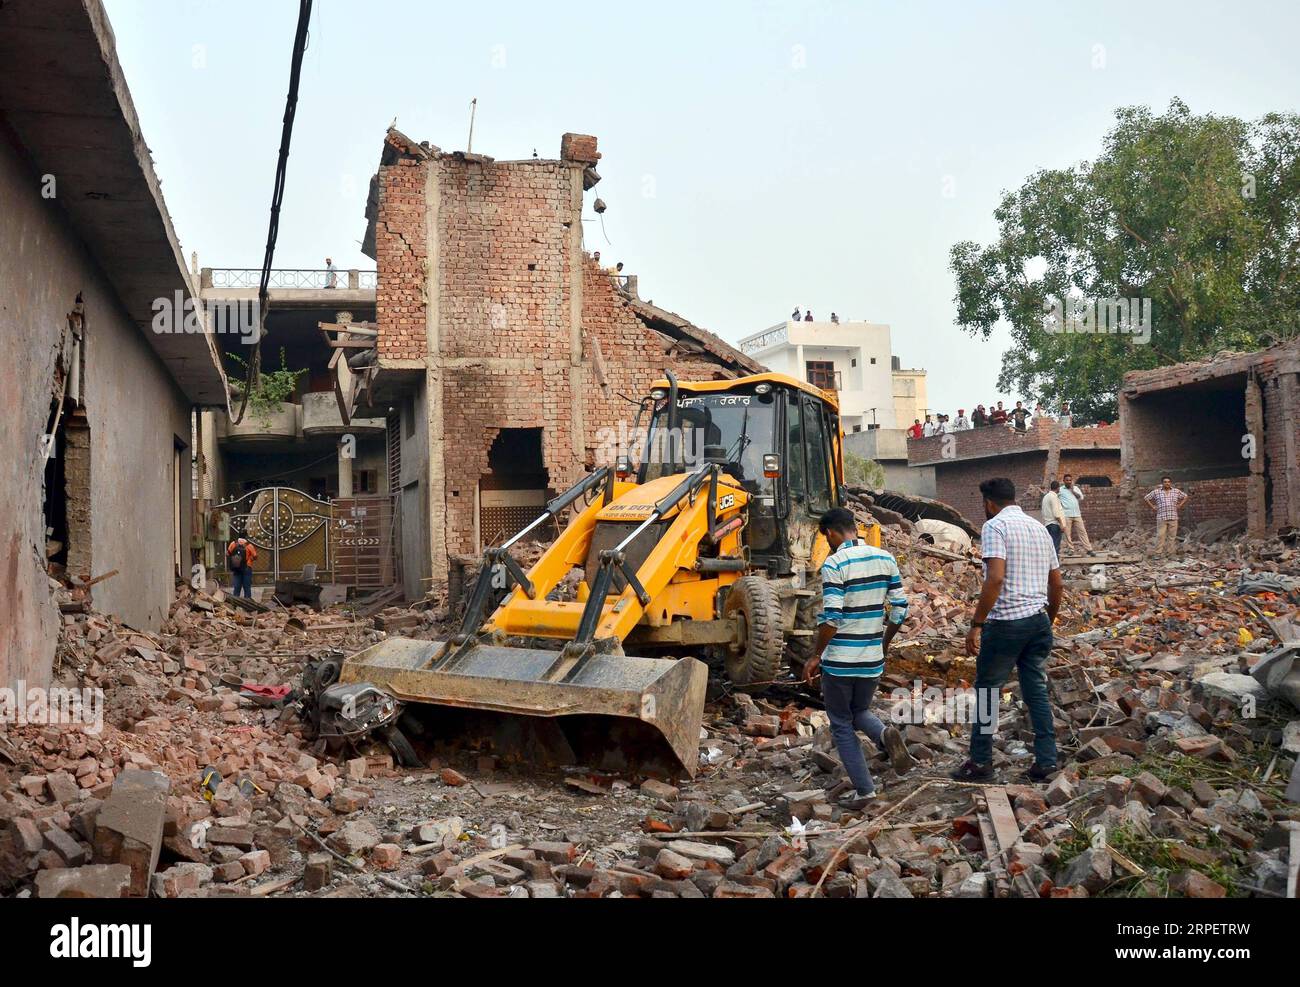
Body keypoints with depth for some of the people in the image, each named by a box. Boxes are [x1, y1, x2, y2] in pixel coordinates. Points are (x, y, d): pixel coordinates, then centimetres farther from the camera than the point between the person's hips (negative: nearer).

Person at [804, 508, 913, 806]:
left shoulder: (834, 564, -15)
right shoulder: (885, 559, 3)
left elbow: (831, 617, -21)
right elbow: (900, 610, 5)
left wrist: (815, 656, -9)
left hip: (839, 661, -5)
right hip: (872, 659, 5)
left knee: (841, 723, 10)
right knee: (860, 711, 25)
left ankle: (863, 789, 9)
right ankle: (884, 735, -6)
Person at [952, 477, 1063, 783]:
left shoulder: (995, 526, -9)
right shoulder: (1039, 528, 15)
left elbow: (995, 577, -22)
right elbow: (1057, 584, 17)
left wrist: (976, 624, -19)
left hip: (1007, 621, -7)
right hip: (1039, 620, 7)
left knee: (987, 688, 6)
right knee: (1037, 690, 12)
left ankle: (981, 761, 12)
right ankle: (1046, 761, 13)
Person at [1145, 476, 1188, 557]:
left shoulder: (1176, 491, 9)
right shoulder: (1156, 492, 4)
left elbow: (1185, 497, 21)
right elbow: (1147, 498, 12)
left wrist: (1180, 505, 9)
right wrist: (1152, 507, 4)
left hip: (1173, 518, 2)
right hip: (1161, 518, -2)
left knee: (1172, 536, 3)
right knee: (1160, 536, -7)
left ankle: (1169, 553, 9)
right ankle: (1158, 553, -3)